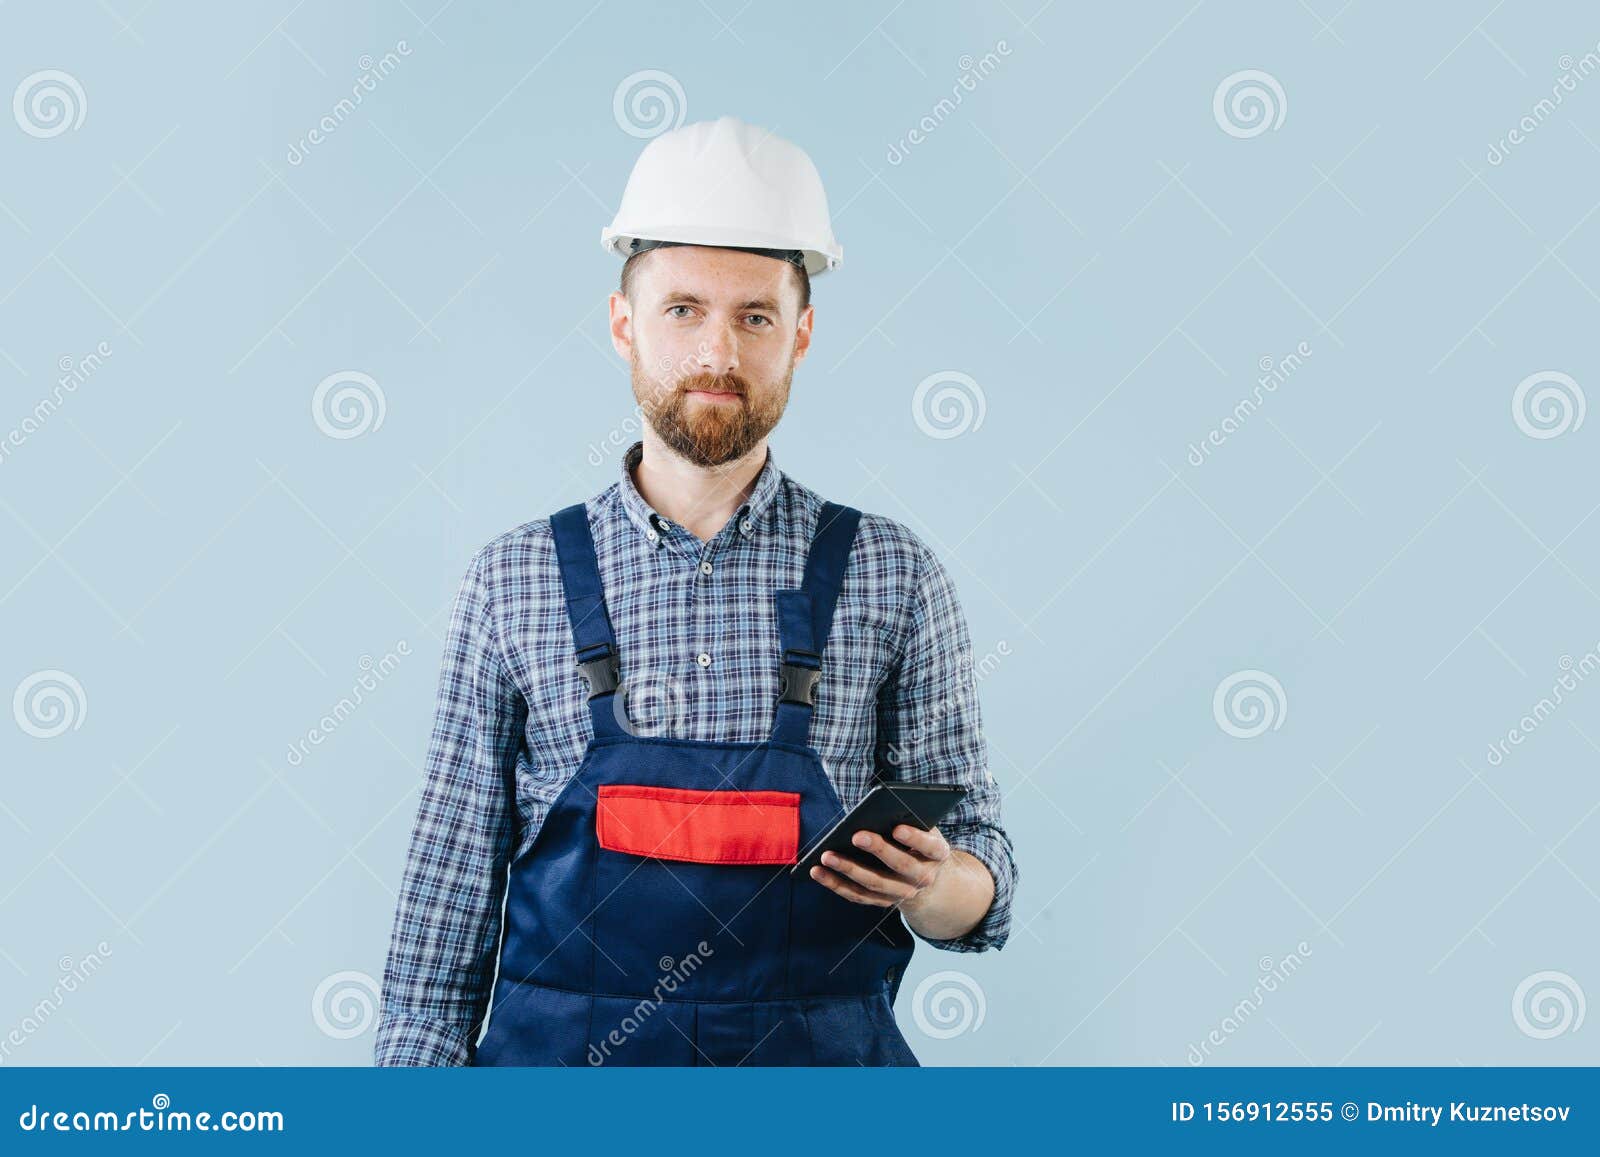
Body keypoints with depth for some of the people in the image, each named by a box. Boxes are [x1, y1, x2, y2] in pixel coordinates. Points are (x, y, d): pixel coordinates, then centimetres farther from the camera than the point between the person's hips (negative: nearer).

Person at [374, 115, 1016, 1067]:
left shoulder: (894, 579, 0)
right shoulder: (515, 581, 1)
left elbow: (980, 891, 2)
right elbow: (453, 883, 4)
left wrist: (930, 884, -18)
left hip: (820, 1059, 1)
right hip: (560, 1055, 0)